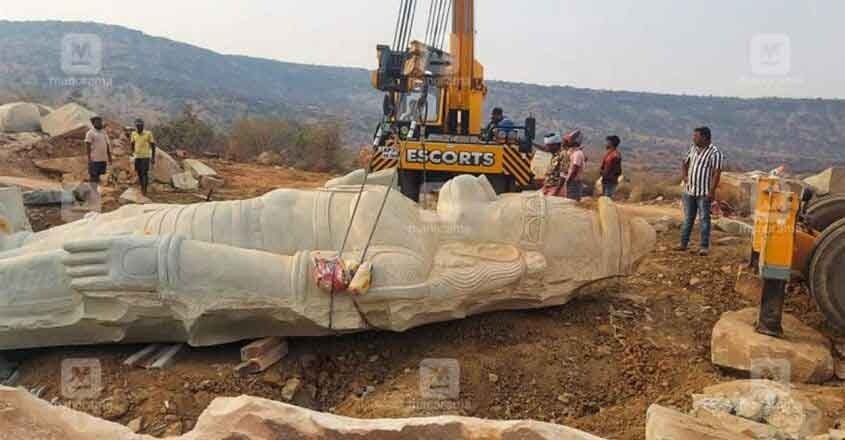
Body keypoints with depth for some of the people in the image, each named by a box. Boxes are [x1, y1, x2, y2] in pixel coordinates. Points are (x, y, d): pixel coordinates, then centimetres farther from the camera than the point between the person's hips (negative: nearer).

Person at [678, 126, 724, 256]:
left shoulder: (715, 153, -12)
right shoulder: (693, 148, 8)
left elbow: (717, 173, -17)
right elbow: (685, 163, 23)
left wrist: (711, 191, -21)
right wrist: (685, 176, 8)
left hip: (704, 193, -6)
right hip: (689, 191, 6)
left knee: (704, 219, 0)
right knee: (688, 218, 12)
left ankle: (704, 247, 6)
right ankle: (684, 243, 19)